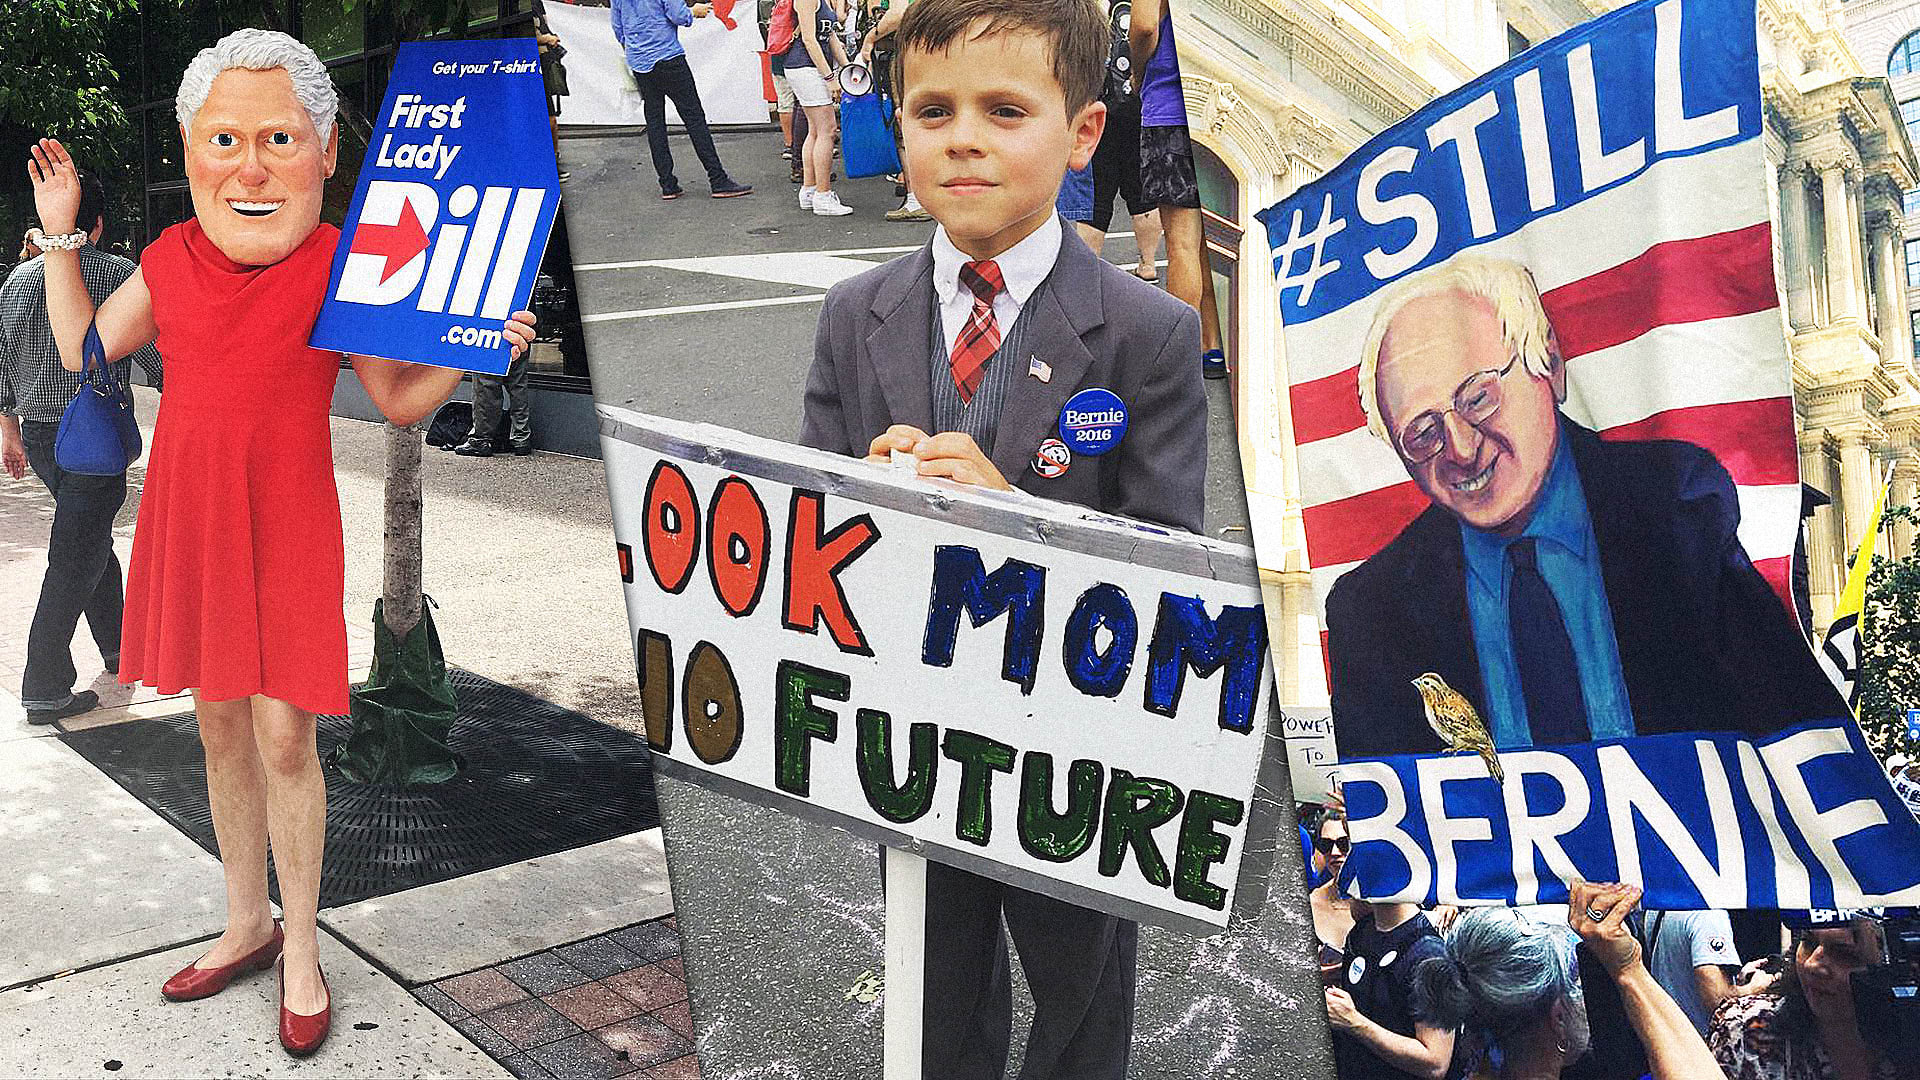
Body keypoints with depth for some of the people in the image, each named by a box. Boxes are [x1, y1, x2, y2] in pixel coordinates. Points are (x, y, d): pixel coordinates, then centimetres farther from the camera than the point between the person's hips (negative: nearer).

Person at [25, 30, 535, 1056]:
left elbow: (399, 398, 0)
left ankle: (300, 947, 16)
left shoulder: (338, 267, -7)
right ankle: (246, 923, 33)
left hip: (285, 521, -4)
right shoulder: (171, 261, 4)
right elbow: (80, 347, 16)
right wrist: (59, 232, 13)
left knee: (284, 738, -3)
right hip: (188, 518, 5)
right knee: (220, 730, 15)